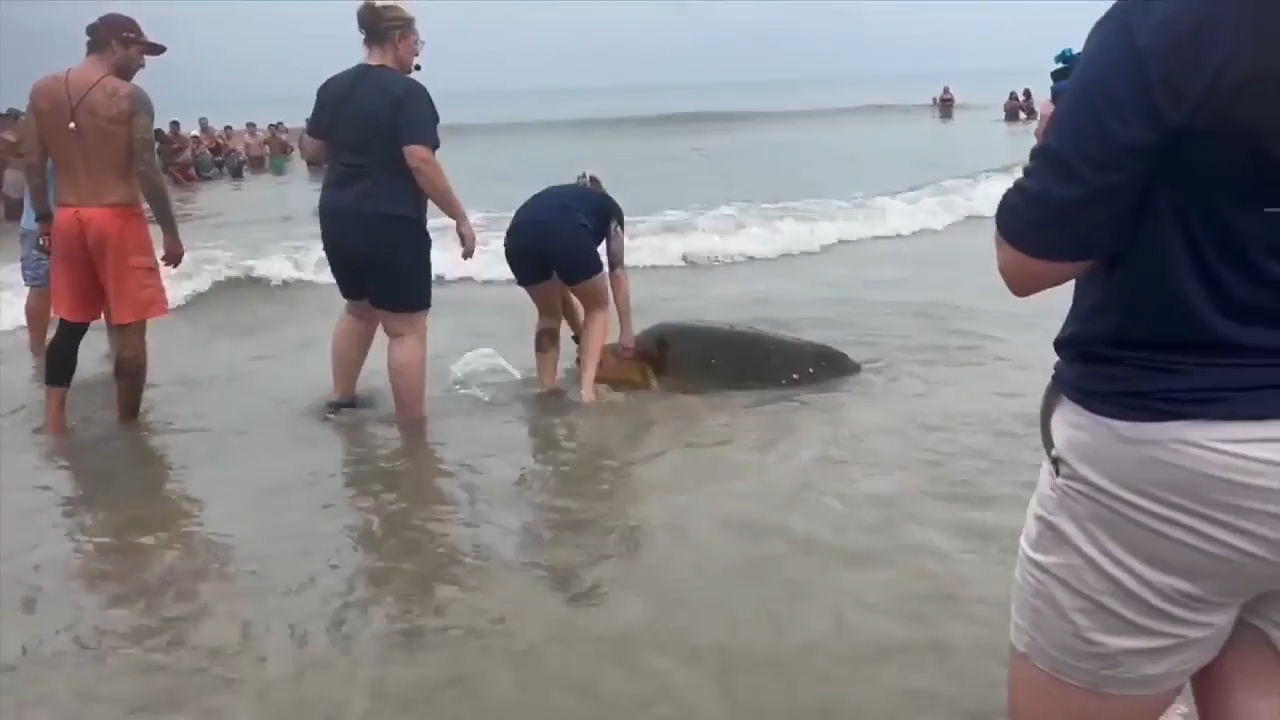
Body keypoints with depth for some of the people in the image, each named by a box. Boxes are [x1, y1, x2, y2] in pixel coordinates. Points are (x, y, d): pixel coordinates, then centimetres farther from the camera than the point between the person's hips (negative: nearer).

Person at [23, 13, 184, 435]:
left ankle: (53, 419, 14)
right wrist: (171, 232, -6)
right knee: (129, 329, 3)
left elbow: (34, 165, 7)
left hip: (68, 220, 6)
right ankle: (128, 424, 10)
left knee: (70, 323, 16)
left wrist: (43, 217, 17)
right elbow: (147, 172, -13)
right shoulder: (130, 97, -10)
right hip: (118, 220, -5)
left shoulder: (43, 91, 6)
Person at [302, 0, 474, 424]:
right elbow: (421, 162, -20)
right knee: (406, 327, -1)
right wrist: (461, 218, -15)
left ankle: (340, 399, 34)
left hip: (338, 219, 8)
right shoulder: (408, 92, -12)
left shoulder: (332, 88, 9)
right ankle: (412, 428, 3)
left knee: (359, 308, 26)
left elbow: (312, 153, 15)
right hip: (391, 224, -8)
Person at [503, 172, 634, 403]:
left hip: (519, 237, 4)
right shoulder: (609, 206, 35)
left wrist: (579, 331, 52)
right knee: (598, 307, 22)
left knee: (549, 314, 29)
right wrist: (626, 330, 29)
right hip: (568, 235, -4)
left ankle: (545, 392, 22)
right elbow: (617, 272, 26)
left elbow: (559, 283, 45)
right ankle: (587, 387, 8)